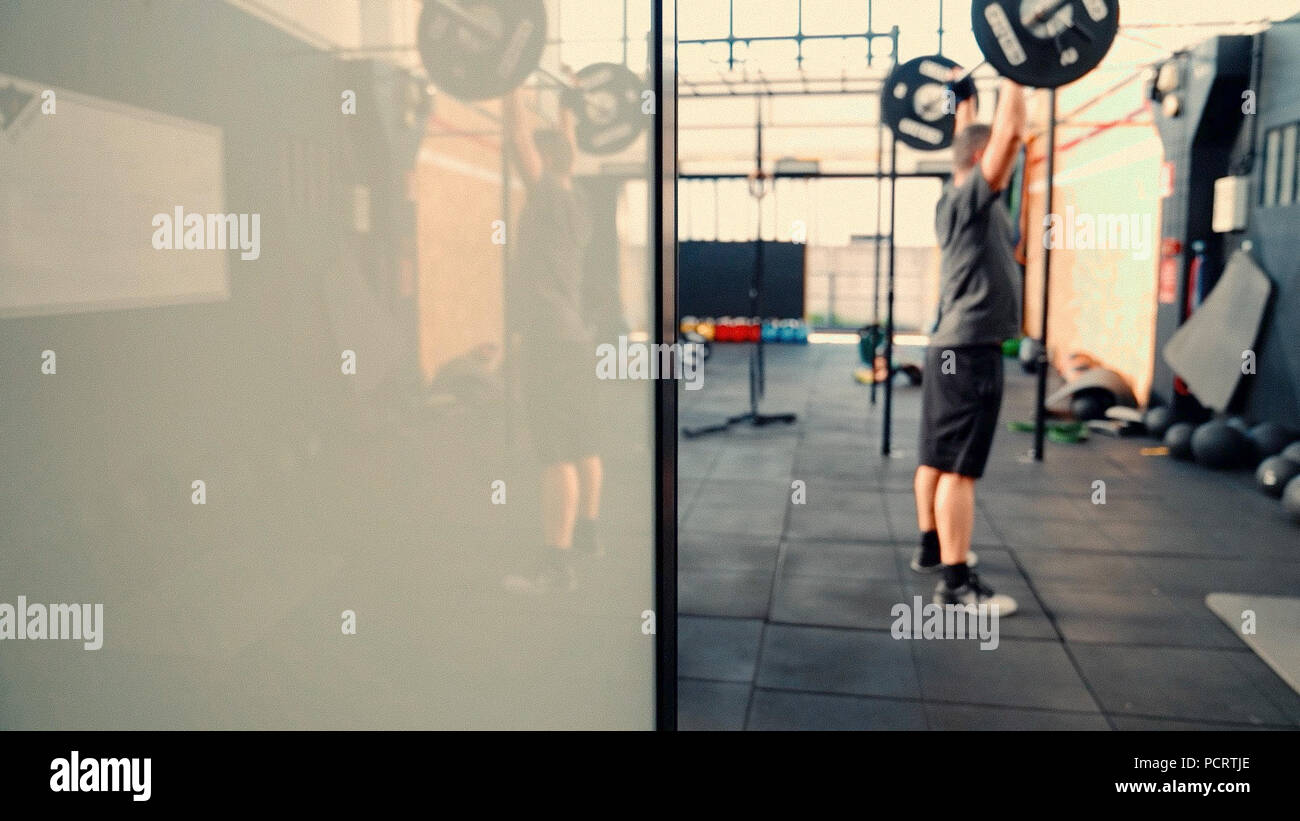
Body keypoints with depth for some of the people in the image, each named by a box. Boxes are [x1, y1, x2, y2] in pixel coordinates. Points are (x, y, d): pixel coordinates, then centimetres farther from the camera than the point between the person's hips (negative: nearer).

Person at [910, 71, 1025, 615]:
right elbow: (1009, 130, -19)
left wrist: (964, 99, 38)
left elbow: (981, 139, 31)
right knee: (958, 468, -9)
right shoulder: (971, 197, -12)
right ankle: (956, 584, -6)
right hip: (970, 351, -10)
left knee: (939, 459, 17)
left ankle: (933, 548, 29)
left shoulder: (958, 199, 13)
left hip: (954, 347, 10)